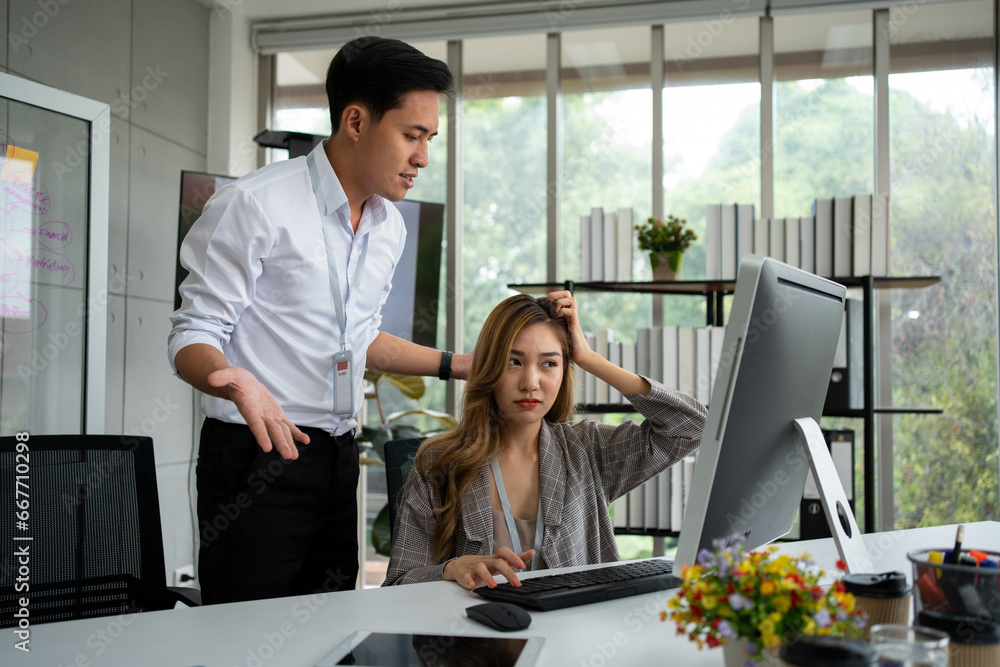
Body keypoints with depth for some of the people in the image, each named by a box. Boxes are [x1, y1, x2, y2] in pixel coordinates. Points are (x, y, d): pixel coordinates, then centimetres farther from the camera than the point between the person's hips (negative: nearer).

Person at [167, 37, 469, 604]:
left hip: (338, 454, 7)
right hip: (256, 457, -7)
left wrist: (458, 365, 18)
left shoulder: (390, 226, 12)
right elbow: (193, 335, -12)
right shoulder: (256, 205, -12)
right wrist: (237, 384, -33)